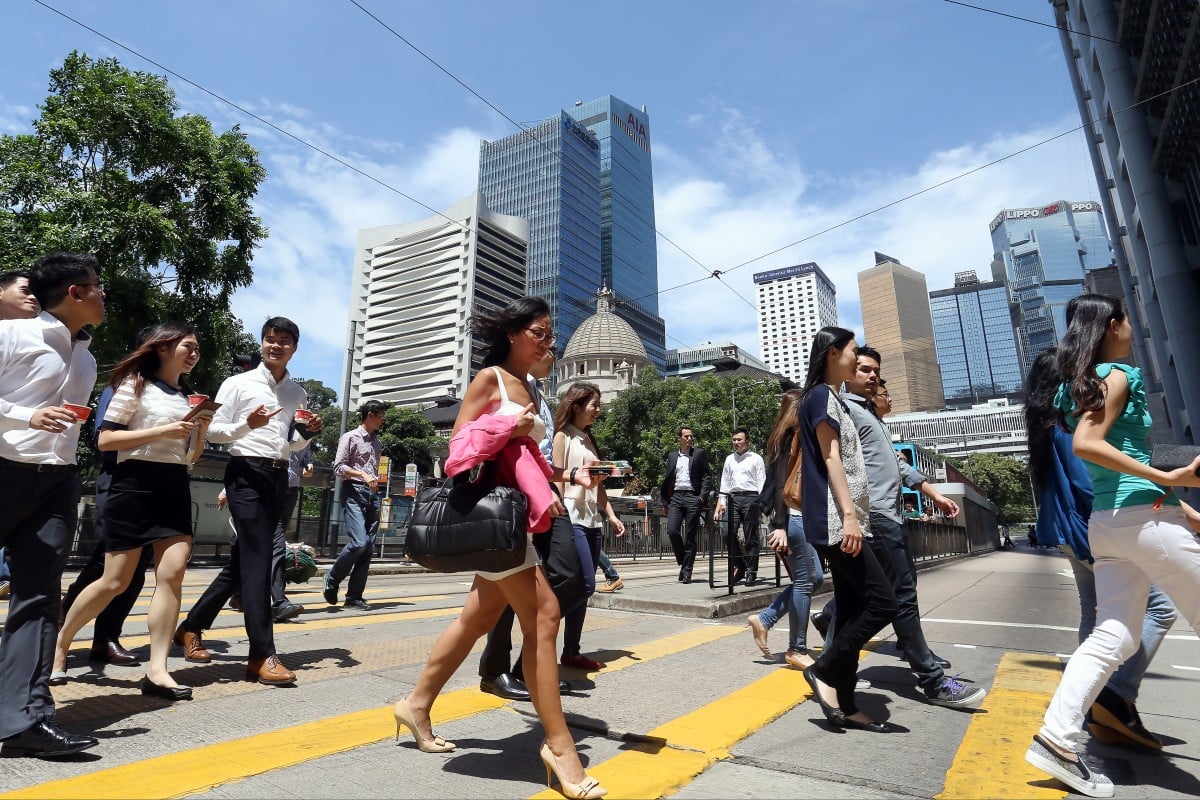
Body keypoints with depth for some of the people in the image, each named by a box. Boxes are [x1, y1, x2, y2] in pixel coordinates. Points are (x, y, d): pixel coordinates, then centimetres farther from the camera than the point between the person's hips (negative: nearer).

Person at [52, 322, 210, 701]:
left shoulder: (189, 396, 16)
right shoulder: (136, 384, -1)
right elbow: (105, 439, -9)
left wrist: (202, 430, 1)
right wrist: (161, 431, -17)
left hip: (175, 488, 5)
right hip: (136, 485, -5)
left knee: (173, 573, -8)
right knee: (115, 581, 1)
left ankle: (156, 670, -5)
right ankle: (59, 643, 27)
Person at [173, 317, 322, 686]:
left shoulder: (298, 393, 15)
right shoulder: (239, 383, 0)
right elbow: (212, 431, -3)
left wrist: (309, 432, 1)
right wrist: (247, 425, -20)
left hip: (278, 476, 6)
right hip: (246, 472, -6)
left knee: (243, 559, 13)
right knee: (257, 560, -10)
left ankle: (191, 627, 32)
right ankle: (263, 656, -7)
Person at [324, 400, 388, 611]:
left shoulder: (378, 442, 20)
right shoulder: (350, 437, 1)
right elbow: (338, 468, -6)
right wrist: (363, 475, -16)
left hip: (372, 495, 6)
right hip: (353, 492, -6)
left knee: (369, 547, 0)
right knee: (359, 542, -18)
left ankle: (354, 597, 5)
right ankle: (332, 579, 7)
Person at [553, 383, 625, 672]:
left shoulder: (590, 440, 19)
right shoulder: (563, 436, -2)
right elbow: (557, 480, -10)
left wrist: (611, 515, 11)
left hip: (592, 520, 7)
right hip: (572, 519, -7)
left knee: (582, 588, 6)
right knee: (585, 585, -13)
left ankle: (571, 651, 13)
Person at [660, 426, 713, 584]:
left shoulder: (699, 453, 7)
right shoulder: (672, 456, 16)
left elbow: (707, 475, 2)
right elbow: (667, 479, 17)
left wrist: (703, 496, -9)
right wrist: (665, 502, 11)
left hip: (693, 497, -2)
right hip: (676, 497, 2)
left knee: (690, 536, 0)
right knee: (672, 531, -10)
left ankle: (687, 571, 10)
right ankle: (683, 562, 12)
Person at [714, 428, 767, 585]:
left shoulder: (756, 459, 7)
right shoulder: (729, 459, 19)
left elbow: (761, 482, 2)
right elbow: (724, 482, 19)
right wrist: (721, 502, 11)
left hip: (750, 497, -4)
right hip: (733, 498, 4)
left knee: (750, 537, -2)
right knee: (731, 535, -1)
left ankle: (751, 572, 4)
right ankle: (738, 568, 12)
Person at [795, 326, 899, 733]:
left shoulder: (834, 399, 22)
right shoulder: (822, 395, -7)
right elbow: (830, 458, -15)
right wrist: (849, 515, -20)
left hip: (842, 522, 10)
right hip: (834, 521, -10)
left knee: (852, 608, 8)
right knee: (882, 601, -9)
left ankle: (844, 705, 14)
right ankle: (824, 671, 2)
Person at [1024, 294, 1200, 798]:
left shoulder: (1081, 384, 19)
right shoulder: (1115, 376, -6)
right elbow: (1086, 444, -22)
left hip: (1105, 522, 8)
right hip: (1144, 516, -8)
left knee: (1113, 637, 5)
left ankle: (1057, 739, 0)